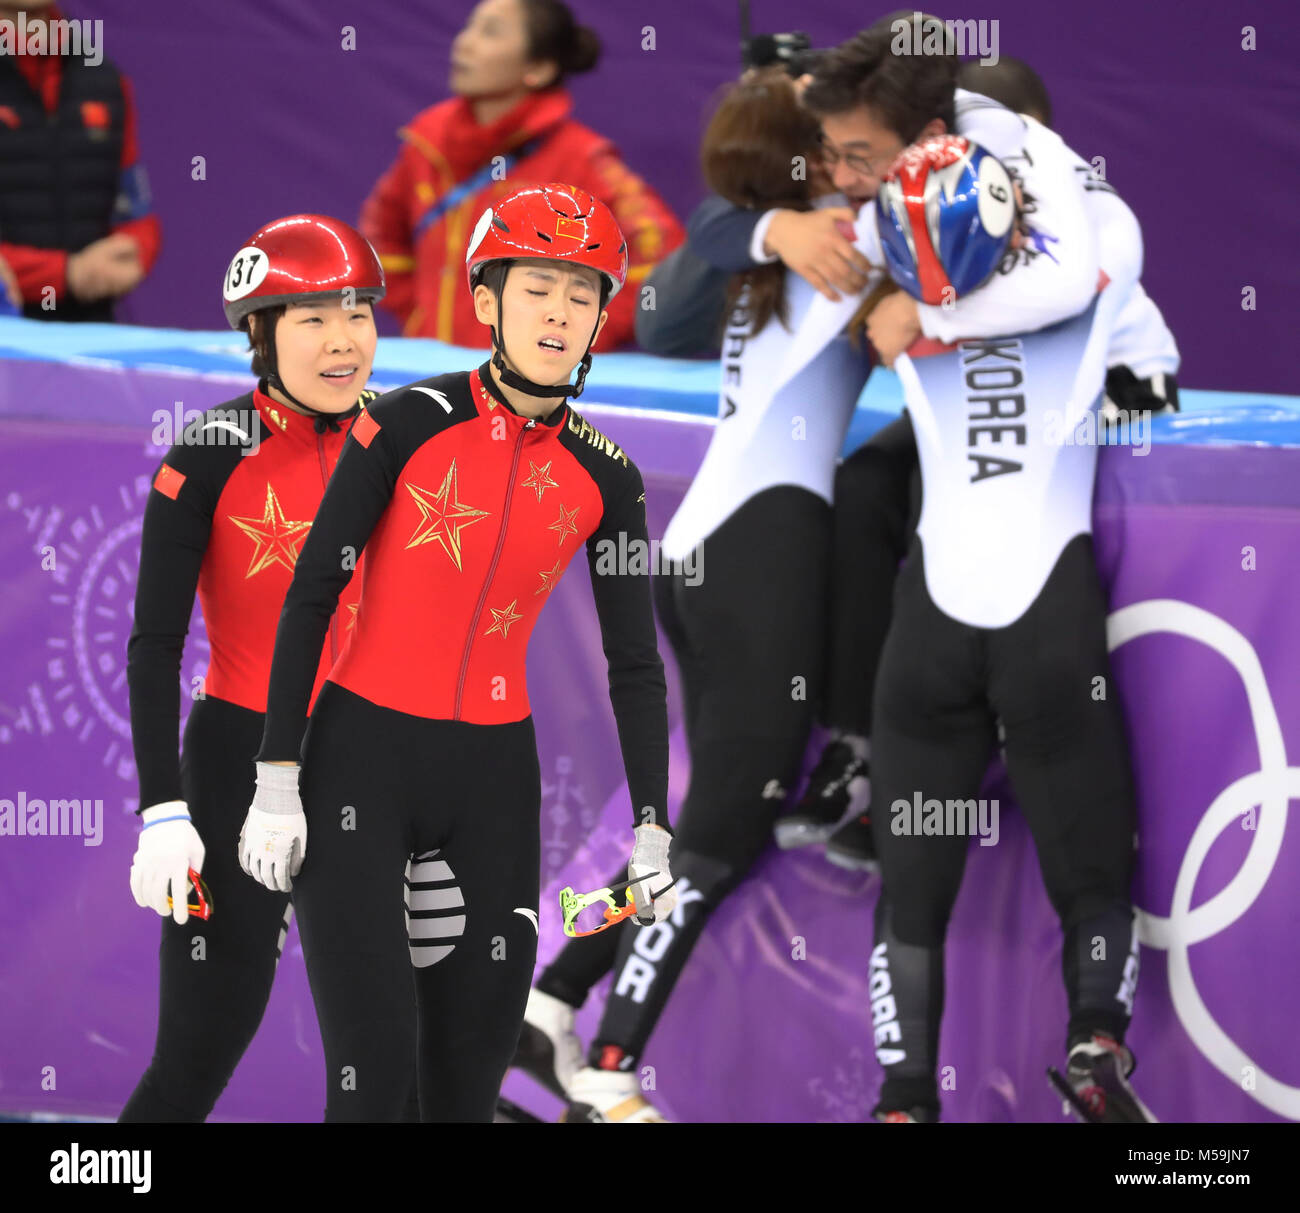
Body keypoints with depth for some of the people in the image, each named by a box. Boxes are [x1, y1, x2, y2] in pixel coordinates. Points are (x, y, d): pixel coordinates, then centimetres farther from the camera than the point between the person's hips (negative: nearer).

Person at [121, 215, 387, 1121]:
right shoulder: (212, 458, -10)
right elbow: (154, 646, -9)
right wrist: (162, 813, -16)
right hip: (241, 763, -5)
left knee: (406, 1051, 4)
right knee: (197, 1060, -5)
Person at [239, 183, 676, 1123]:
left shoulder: (604, 477, 3)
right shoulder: (411, 424, -8)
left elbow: (635, 666, 10)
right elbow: (310, 595, -7)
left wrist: (652, 831, 5)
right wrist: (276, 782, -10)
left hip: (494, 774, 4)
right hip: (362, 754, -4)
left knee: (476, 1058, 5)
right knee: (373, 1061, -11)